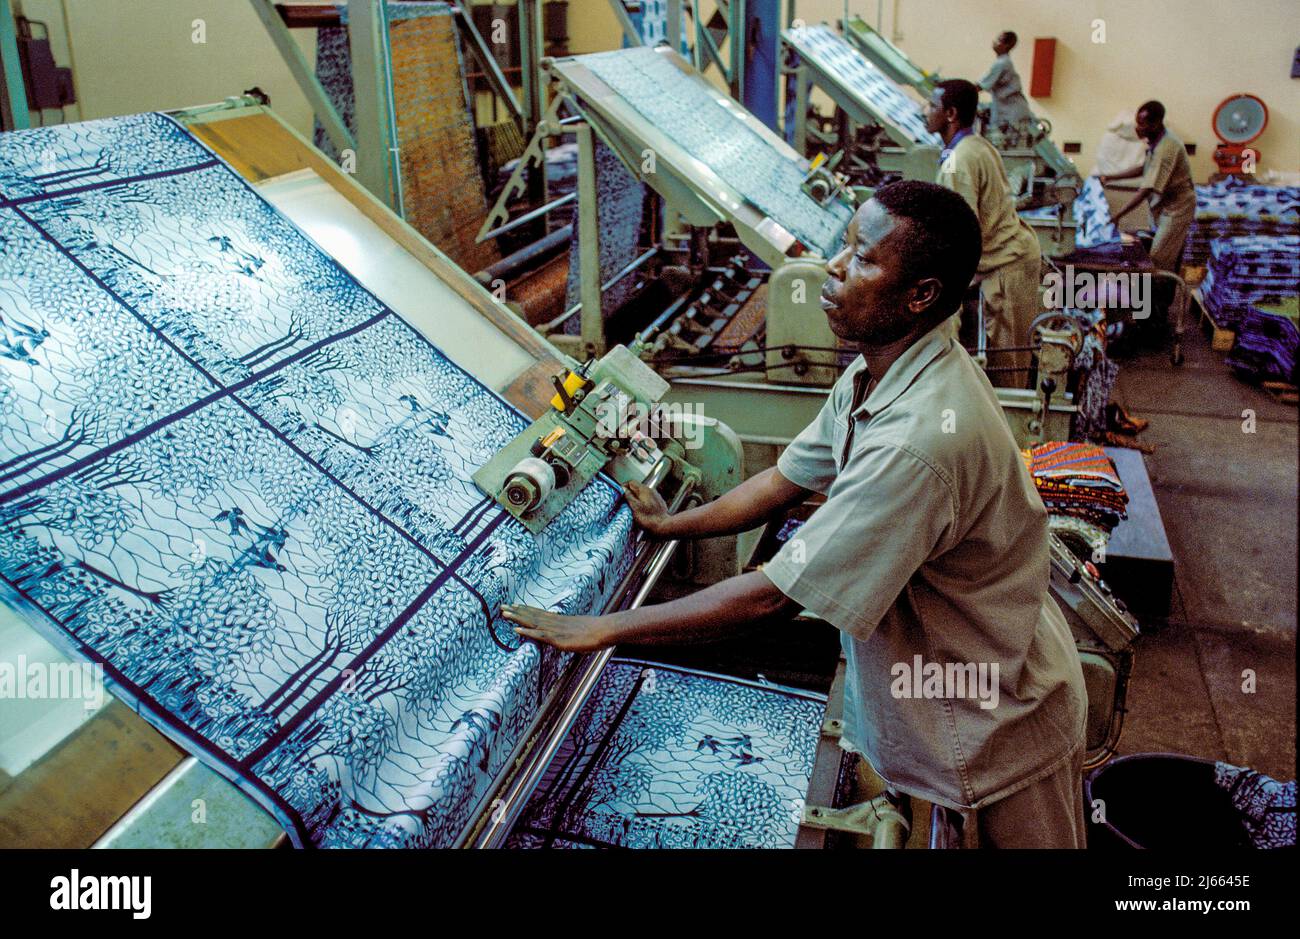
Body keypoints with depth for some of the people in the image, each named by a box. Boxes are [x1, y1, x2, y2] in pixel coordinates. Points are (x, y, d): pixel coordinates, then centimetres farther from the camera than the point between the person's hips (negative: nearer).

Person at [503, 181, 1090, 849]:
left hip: (998, 730, -7)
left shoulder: (919, 441, -38)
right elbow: (787, 479, 7)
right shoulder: (875, 375, -6)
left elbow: (775, 596, -34)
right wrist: (671, 525, 9)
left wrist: (604, 630, -26)